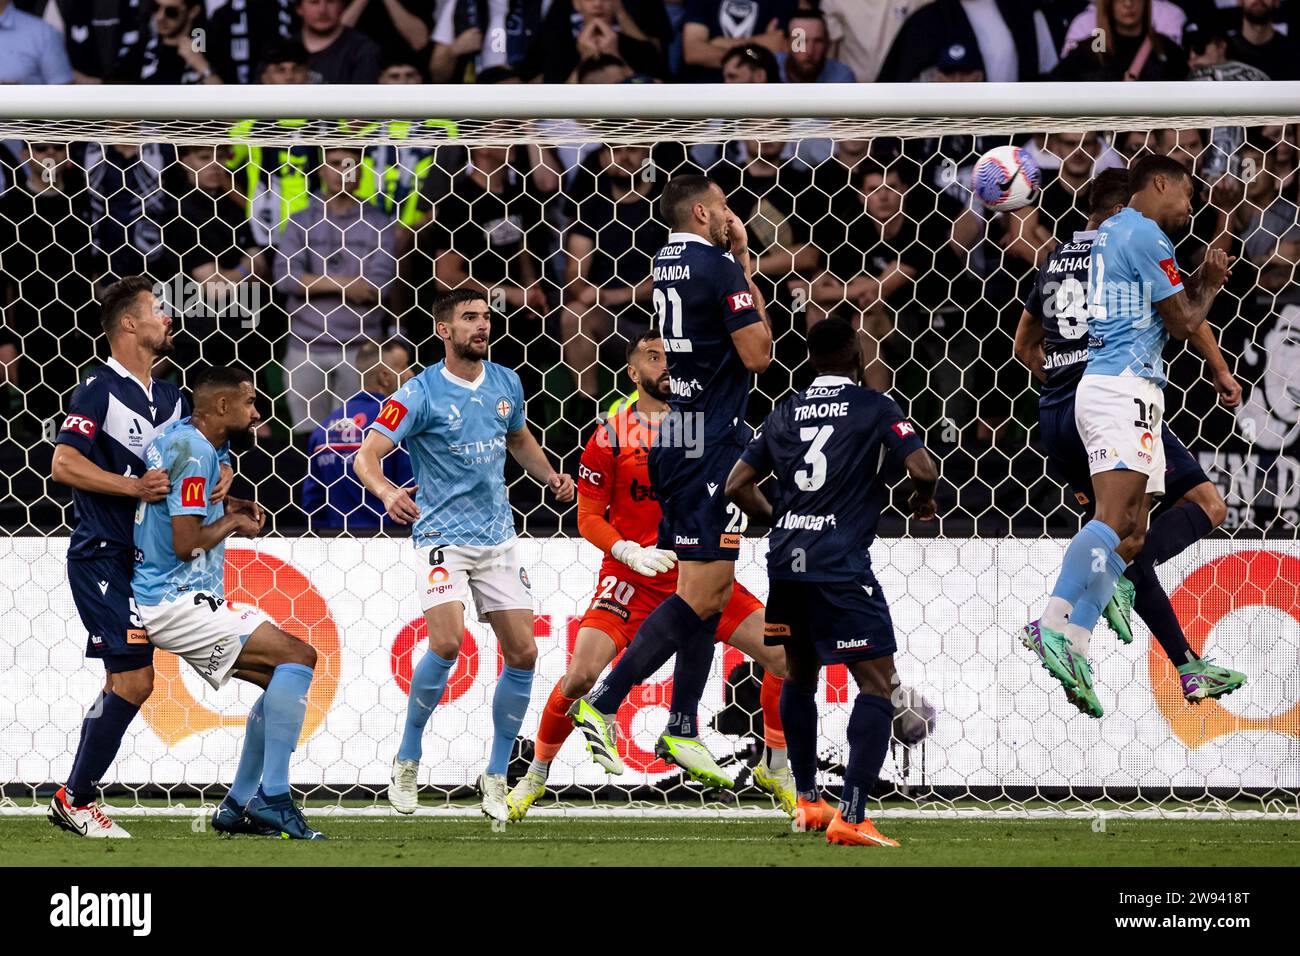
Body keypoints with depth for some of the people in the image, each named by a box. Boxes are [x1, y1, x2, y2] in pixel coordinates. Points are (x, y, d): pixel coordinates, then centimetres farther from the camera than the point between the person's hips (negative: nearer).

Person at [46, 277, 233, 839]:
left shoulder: (169, 397, 14)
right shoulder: (100, 390, -11)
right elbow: (64, 464, -19)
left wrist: (220, 472, -2)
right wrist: (134, 486, -25)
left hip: (142, 557, 8)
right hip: (103, 556, -8)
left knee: (127, 681, 9)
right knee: (134, 679, -13)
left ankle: (75, 798, 16)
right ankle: (74, 799, -4)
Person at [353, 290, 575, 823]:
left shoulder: (505, 383, 6)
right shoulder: (421, 394, -11)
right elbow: (367, 454, -18)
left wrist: (550, 476, 7)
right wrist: (386, 492, -39)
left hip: (498, 538, 6)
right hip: (442, 535, -6)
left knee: (523, 652, 0)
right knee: (447, 642, -24)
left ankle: (496, 775, 15)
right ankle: (408, 760, -3)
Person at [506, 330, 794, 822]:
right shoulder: (611, 435, -4)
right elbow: (588, 517, -4)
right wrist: (630, 552, -19)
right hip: (631, 577, -3)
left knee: (785, 653, -9)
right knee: (580, 674, -18)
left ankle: (776, 767, 10)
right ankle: (536, 773, 5)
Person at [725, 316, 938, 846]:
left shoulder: (786, 412, 12)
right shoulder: (875, 407, -2)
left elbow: (738, 484, 14)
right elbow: (923, 469, -12)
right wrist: (923, 501, 10)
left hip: (787, 561, 6)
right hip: (841, 563, -6)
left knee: (799, 673, 25)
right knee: (878, 683, -4)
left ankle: (807, 800, 34)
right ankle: (851, 817, -16)